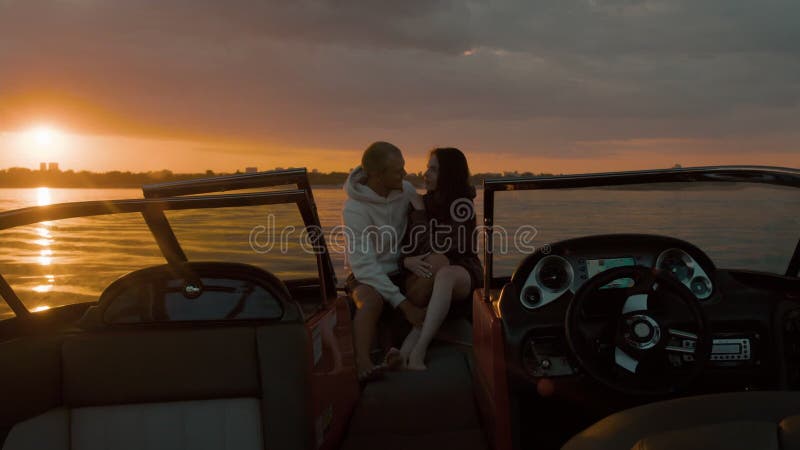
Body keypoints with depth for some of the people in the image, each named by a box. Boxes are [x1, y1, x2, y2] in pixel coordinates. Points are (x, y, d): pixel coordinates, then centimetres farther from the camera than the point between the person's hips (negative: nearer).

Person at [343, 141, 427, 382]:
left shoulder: (406, 191, -4)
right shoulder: (354, 209, -20)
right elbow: (363, 265, -24)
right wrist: (403, 304, -29)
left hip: (401, 272, 5)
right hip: (367, 277, -5)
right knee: (371, 300, -38)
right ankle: (362, 365, -48)